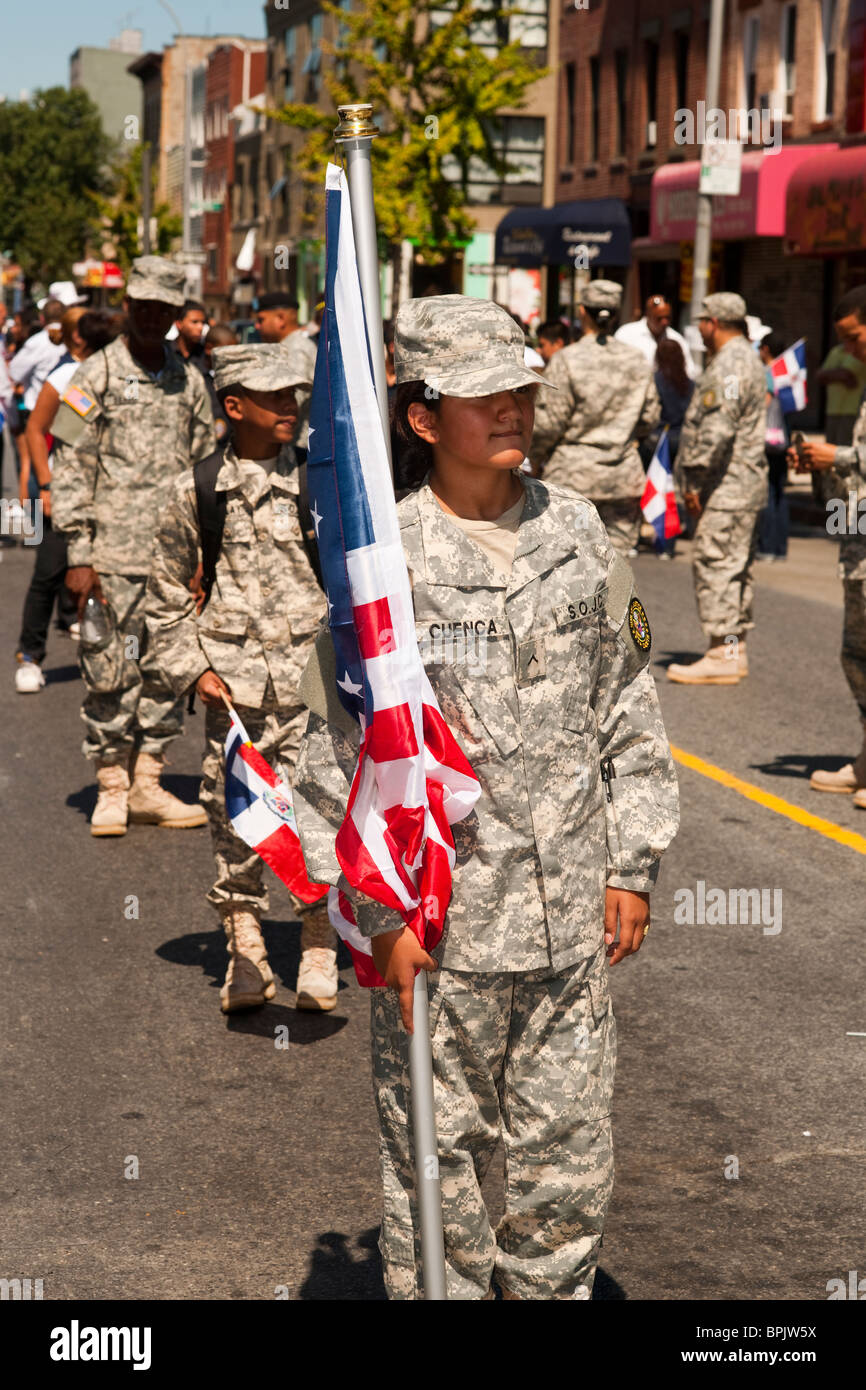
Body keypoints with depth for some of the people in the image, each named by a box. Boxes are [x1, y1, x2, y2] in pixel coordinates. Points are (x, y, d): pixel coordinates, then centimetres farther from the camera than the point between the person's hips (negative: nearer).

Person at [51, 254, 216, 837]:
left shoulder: (190, 382, 10)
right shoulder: (96, 377, -2)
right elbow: (71, 470, -4)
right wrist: (79, 556, -10)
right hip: (113, 557, -4)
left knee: (166, 673, 6)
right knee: (111, 675, -1)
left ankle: (148, 786, 16)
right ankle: (111, 789, 10)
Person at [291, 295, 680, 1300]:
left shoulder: (577, 535, 5)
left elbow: (628, 708, 12)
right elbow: (336, 750, -7)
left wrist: (632, 865, 8)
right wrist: (378, 916, -9)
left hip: (572, 917, 4)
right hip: (438, 923, -4)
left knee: (570, 1165, 12)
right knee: (437, 1163, 7)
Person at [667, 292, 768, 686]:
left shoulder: (730, 365, -15)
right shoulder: (746, 359, 19)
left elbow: (717, 431, -24)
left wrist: (694, 479, -18)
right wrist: (696, 479, 21)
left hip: (727, 486, -11)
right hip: (742, 486, 11)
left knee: (715, 565, -10)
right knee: (734, 568, 13)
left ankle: (722, 656, -11)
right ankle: (734, 651, 19)